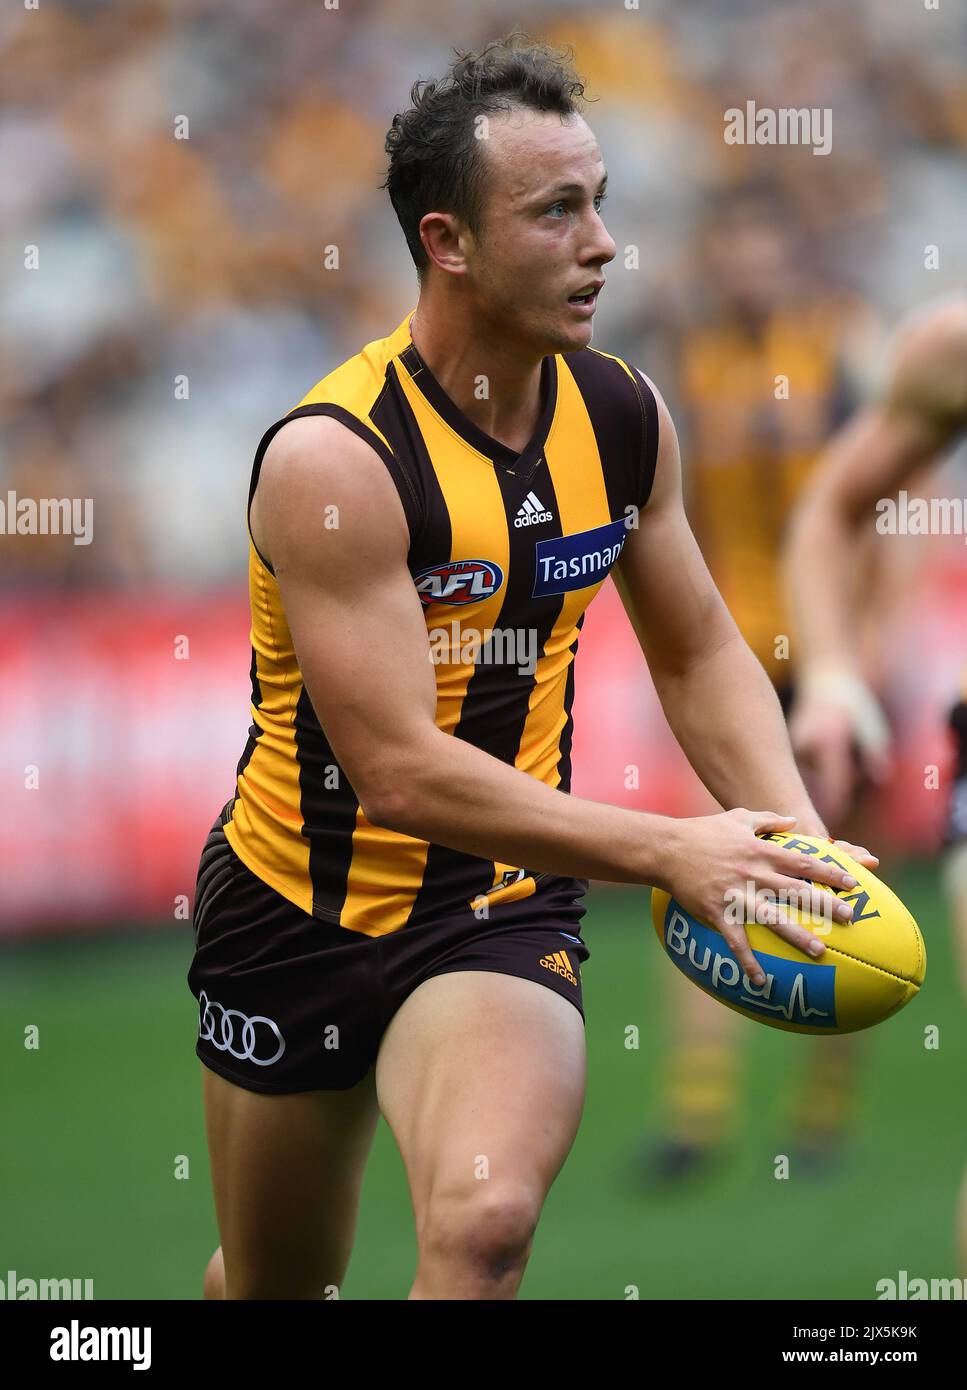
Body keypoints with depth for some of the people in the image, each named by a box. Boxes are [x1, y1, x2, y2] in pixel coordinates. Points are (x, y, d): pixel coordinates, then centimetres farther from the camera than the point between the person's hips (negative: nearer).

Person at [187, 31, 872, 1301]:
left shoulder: (622, 418, -5)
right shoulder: (334, 460, -24)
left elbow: (700, 652, 9)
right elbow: (402, 772, -29)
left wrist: (795, 841, -9)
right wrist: (670, 853, -33)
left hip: (501, 909, 3)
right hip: (302, 908, -2)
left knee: (485, 1221, -28)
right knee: (275, 1284, 16)